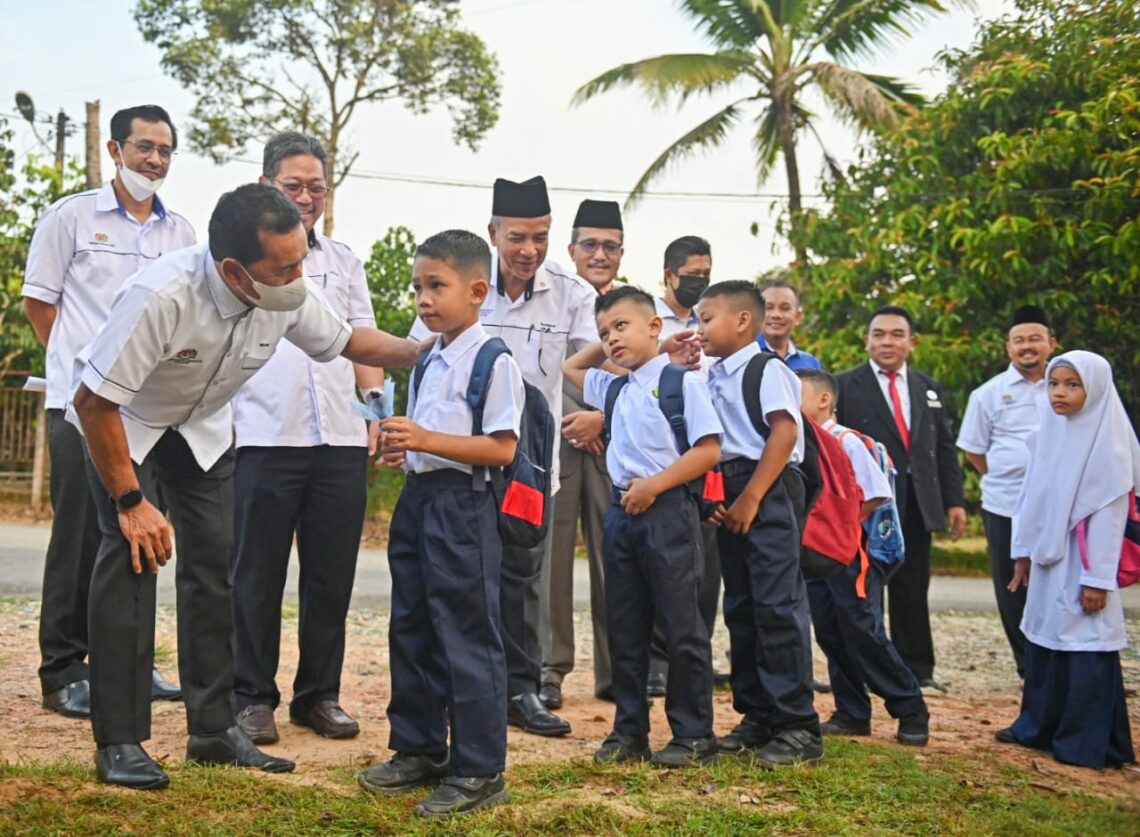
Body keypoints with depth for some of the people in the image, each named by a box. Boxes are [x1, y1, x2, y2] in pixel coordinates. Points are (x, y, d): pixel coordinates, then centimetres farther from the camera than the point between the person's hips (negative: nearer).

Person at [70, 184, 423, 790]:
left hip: (202, 424, 5)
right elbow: (95, 403, -32)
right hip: (122, 421, -5)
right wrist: (130, 500, -26)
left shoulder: (289, 297, -24)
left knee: (213, 559, 0)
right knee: (133, 553, -16)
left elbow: (347, 341, -1)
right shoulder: (160, 297, -42)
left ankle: (214, 729, 10)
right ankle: (118, 742, -7)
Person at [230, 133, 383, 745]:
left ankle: (319, 695, 18)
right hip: (264, 438, -3)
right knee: (258, 575, 2)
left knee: (332, 575, 7)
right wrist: (220, 420, -9)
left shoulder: (344, 262, 19)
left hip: (341, 441, 4)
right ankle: (252, 698, 13)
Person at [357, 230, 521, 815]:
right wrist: (404, 450, 6)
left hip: (462, 506, -9)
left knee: (468, 639, -2)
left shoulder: (492, 360, -12)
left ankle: (479, 771, 8)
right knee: (411, 632, 16)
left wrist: (427, 440, -23)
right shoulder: (428, 361, 14)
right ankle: (418, 750, 30)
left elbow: (501, 449, -18)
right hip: (417, 498, 9)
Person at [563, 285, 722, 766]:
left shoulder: (680, 379, -6)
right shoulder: (614, 387, 15)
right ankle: (630, 731, 18)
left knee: (680, 626, -1)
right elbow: (570, 368, 33)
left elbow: (708, 449, -12)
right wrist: (604, 350, 19)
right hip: (622, 510, 7)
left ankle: (694, 735, 8)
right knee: (624, 626, 10)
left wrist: (653, 485, -16)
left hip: (667, 510, -7)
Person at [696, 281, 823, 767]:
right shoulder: (713, 378, 15)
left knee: (778, 606, -9)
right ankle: (756, 717, 20)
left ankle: (797, 726, -3)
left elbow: (784, 433, -17)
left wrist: (751, 498, -19)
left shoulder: (767, 370, -9)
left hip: (768, 490, -9)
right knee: (740, 608, 11)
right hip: (728, 496, 9)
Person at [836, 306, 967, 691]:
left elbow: (945, 449, 14)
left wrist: (954, 500, 6)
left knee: (913, 592, 10)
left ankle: (917, 670, 19)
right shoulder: (845, 385, -1)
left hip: (917, 505, 4)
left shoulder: (929, 388, 15)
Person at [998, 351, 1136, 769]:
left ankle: (1089, 744, 8)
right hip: (1046, 559, 7)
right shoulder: (1048, 432, 6)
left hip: (1081, 564, -7)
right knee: (1042, 642, 14)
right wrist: (1022, 552, 13)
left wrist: (1097, 578, -15)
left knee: (1085, 650, -1)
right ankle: (1038, 727, 27)